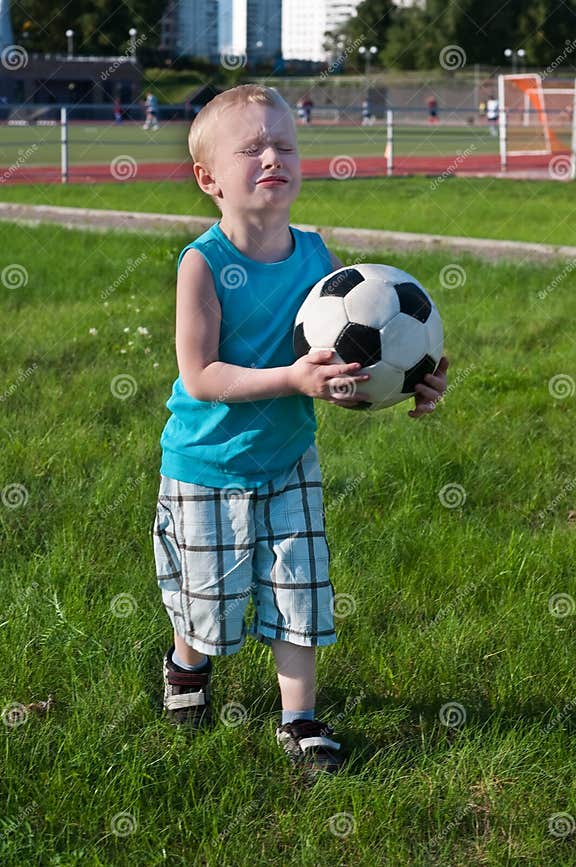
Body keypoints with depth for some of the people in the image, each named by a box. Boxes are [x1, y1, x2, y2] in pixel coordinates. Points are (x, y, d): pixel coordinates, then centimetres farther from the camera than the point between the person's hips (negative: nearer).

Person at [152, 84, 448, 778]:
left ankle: (299, 721, 21)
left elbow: (339, 366, 1)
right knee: (212, 595, 11)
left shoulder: (316, 257, -5)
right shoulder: (203, 263, -20)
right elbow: (199, 376, -24)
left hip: (289, 460, 4)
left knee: (298, 590, 5)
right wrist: (292, 380, -33)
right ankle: (188, 665, 44)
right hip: (207, 466, -4)